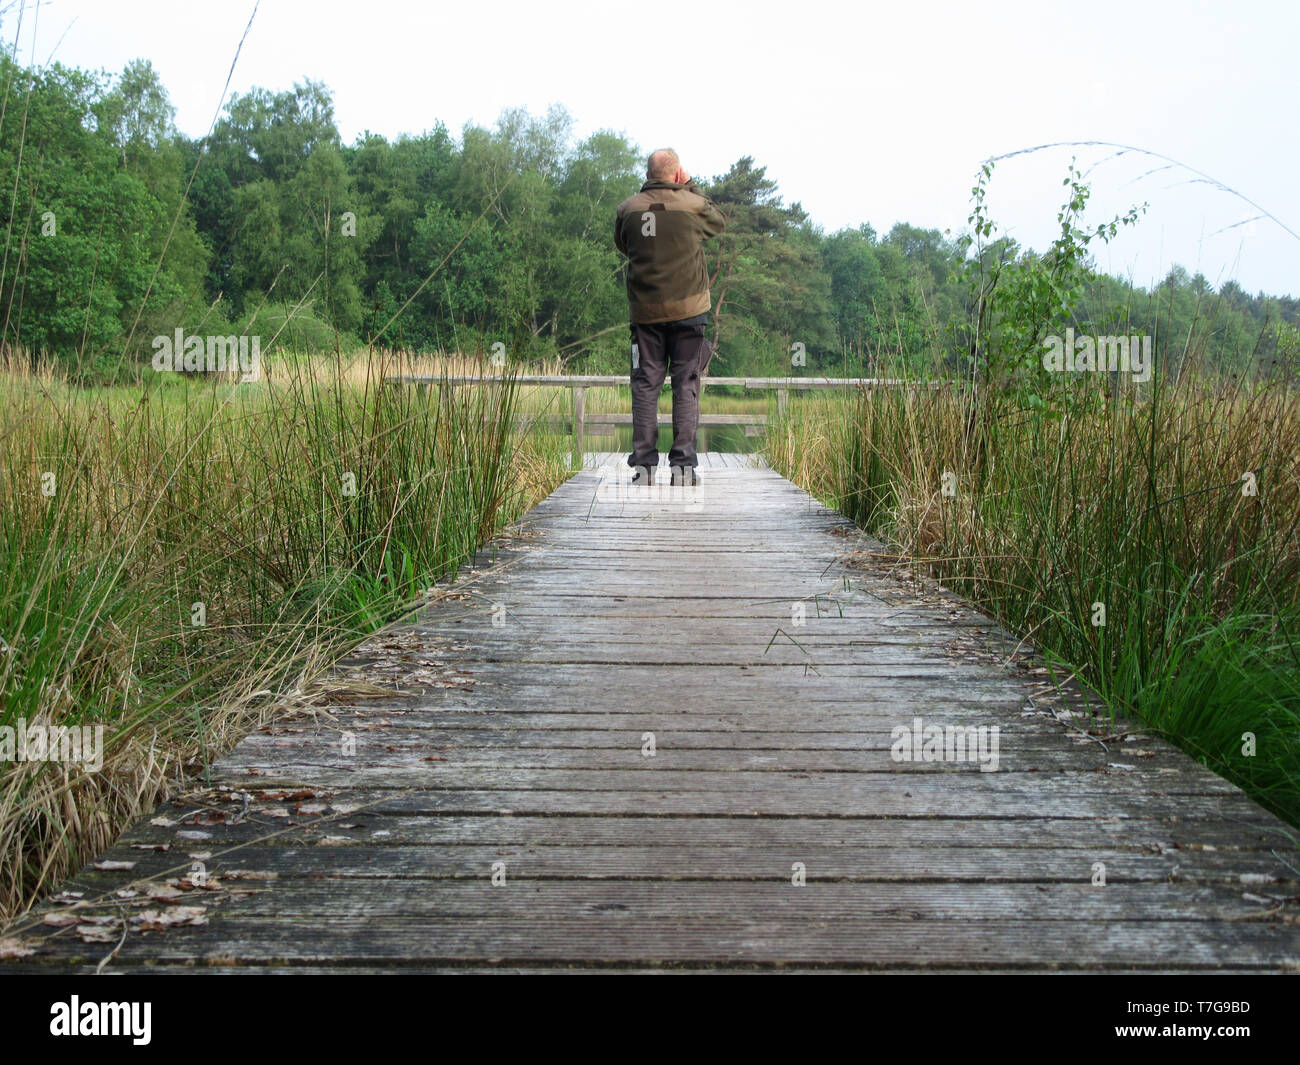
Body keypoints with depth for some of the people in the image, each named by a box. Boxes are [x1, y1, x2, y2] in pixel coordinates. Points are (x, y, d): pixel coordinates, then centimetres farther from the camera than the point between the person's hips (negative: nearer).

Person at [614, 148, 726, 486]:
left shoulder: (628, 208, 1)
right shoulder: (693, 204, -4)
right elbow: (719, 222, 17)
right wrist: (692, 187, 20)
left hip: (644, 310, 2)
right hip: (687, 307, -2)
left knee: (645, 385, 5)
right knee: (686, 384, 3)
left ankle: (643, 464, 0)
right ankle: (683, 465, -1)